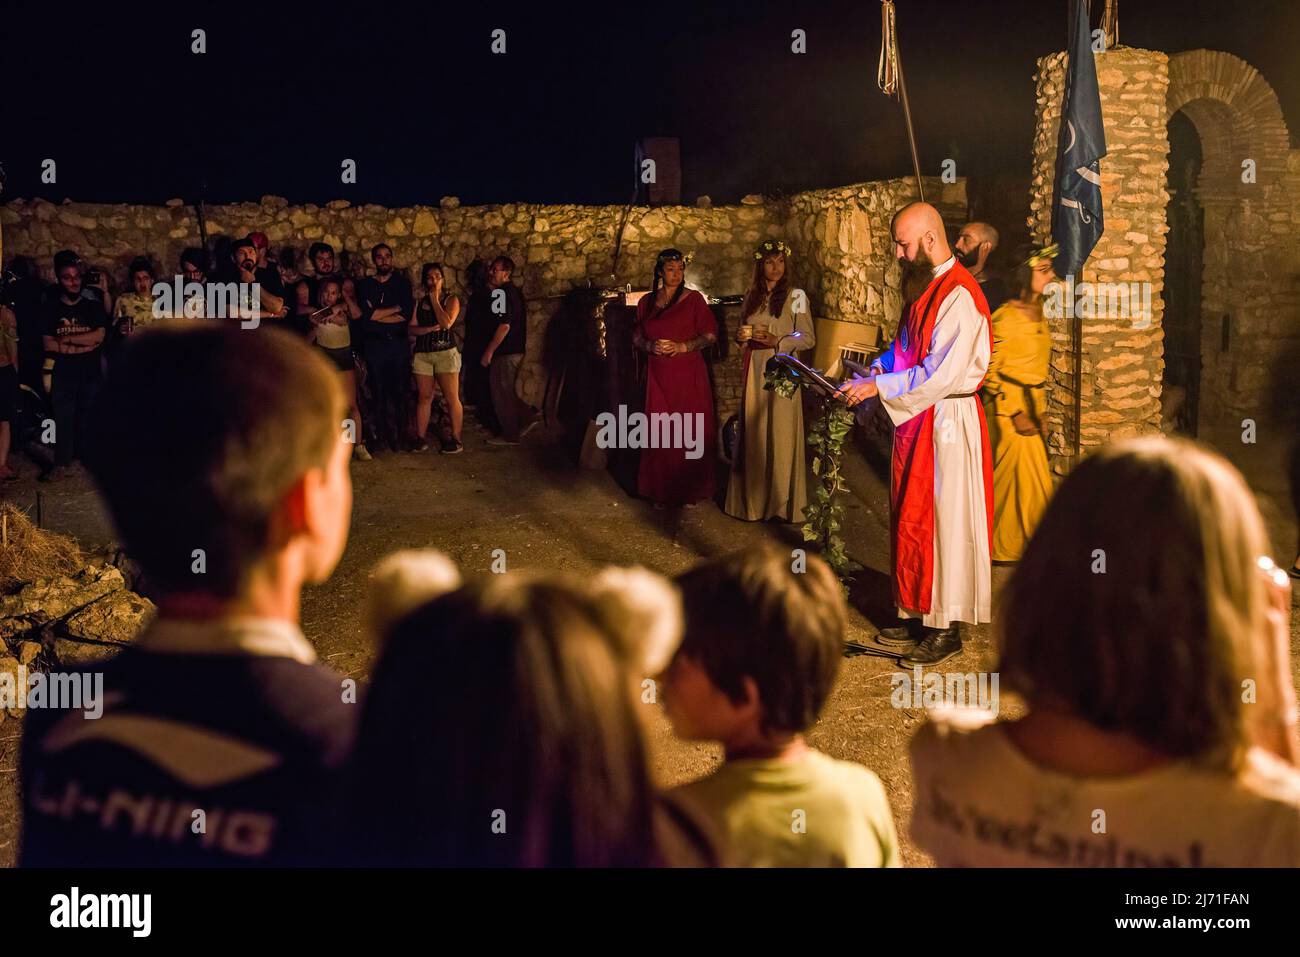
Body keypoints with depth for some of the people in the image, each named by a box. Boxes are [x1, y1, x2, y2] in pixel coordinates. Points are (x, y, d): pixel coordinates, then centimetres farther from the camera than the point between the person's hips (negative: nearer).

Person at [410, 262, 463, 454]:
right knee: (424, 397, 4)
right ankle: (420, 438, 8)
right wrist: (430, 328, -12)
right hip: (422, 355, 3)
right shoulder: (419, 303, 12)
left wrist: (435, 300, -7)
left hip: (445, 353, -3)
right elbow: (412, 329, 5)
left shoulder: (451, 300, 2)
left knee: (452, 398, -6)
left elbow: (446, 323, -15)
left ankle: (456, 439, -2)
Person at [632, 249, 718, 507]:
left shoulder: (693, 299, 0)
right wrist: (651, 345, -7)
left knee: (689, 431, -3)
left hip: (689, 375, -2)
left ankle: (690, 491, 8)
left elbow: (711, 335, -2)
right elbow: (637, 337, 15)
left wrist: (683, 346, -14)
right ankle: (661, 492, 10)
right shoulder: (646, 302, 10)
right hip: (658, 376, 2)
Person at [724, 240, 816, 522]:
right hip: (754, 370, 4)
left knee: (780, 433, -3)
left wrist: (777, 341, -17)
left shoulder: (795, 296, -3)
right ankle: (754, 497, 13)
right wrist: (743, 336, -1)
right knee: (753, 433, 5)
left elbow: (808, 338, -5)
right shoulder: (752, 295, 11)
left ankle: (782, 501, 6)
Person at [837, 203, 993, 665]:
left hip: (947, 423, -9)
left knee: (946, 523, -1)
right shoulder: (926, 287, 11)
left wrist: (879, 386, -20)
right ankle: (919, 615, 25)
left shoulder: (959, 296, -19)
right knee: (912, 519, 14)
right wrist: (876, 368, 2)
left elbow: (940, 375, -25)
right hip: (917, 419, 9)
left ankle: (946, 629, 8)